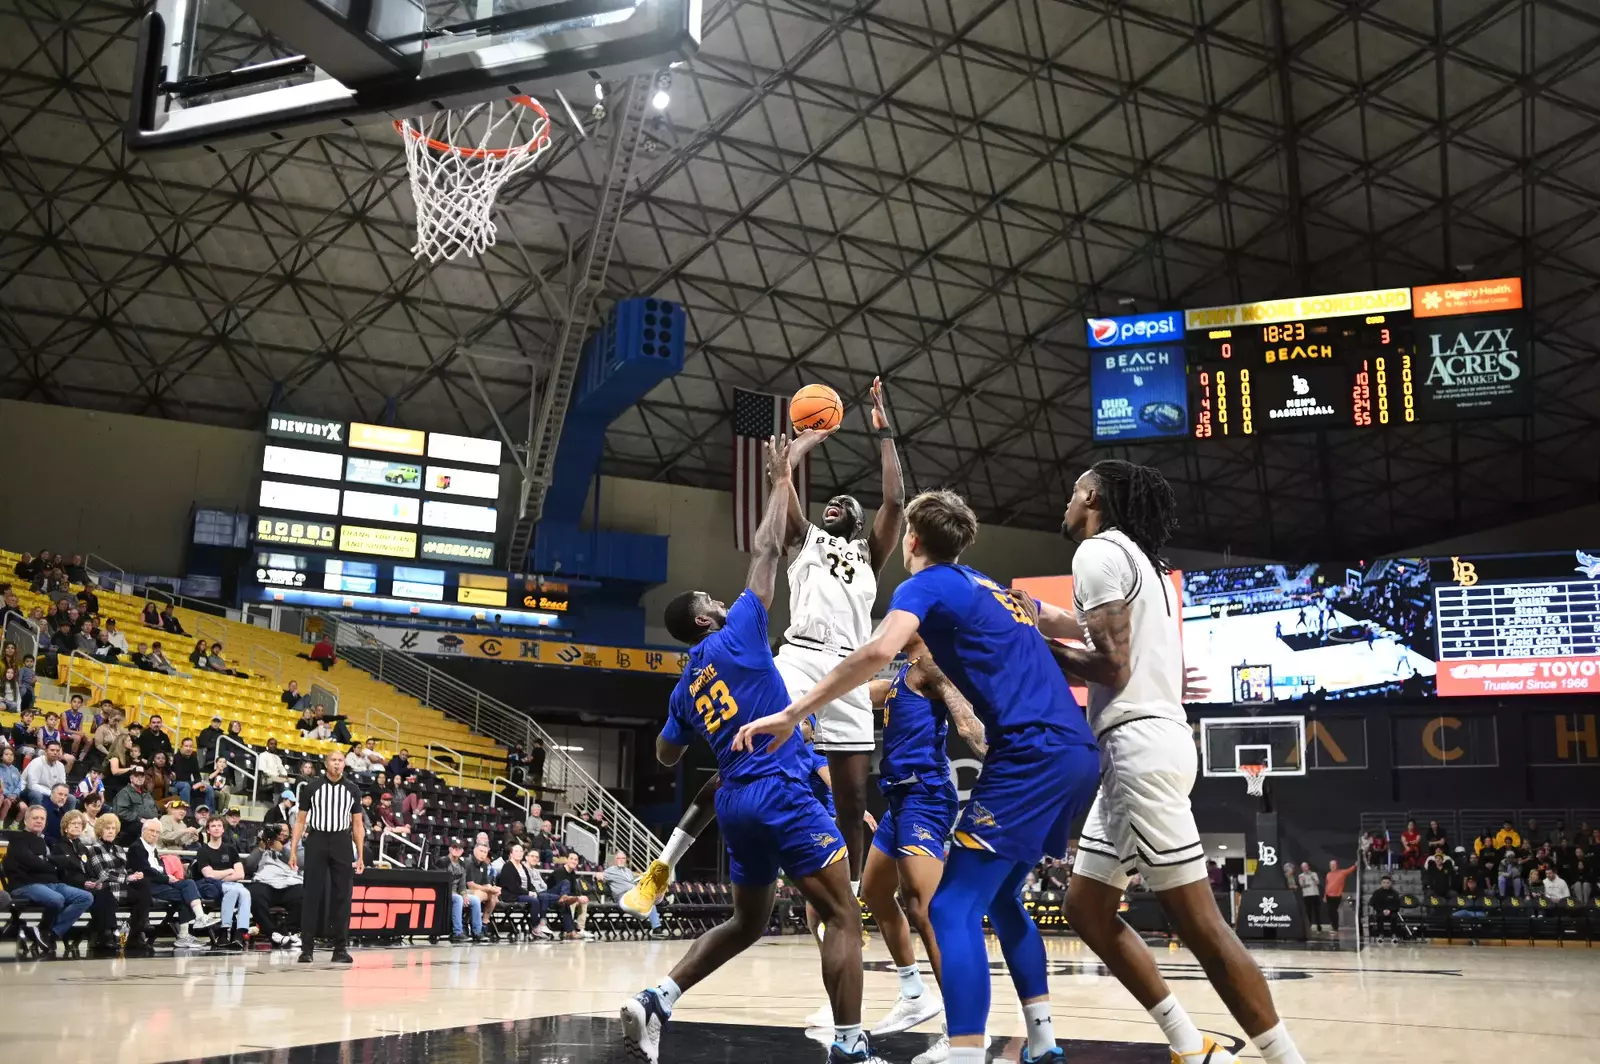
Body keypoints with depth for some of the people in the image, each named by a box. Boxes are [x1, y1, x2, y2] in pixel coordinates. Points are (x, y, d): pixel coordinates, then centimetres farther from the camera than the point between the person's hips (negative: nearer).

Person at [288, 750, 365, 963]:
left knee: (342, 896, 1)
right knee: (313, 895, -1)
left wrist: (360, 856, 4)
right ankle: (306, 947, 4)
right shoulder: (312, 787, 1)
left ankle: (340, 948, 7)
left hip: (342, 844, 2)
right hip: (317, 841, -1)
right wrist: (293, 851, -2)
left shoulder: (352, 789, 6)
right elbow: (300, 820, 5)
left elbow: (357, 824, 9)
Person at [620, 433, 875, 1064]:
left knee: (747, 923, 21)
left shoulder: (685, 686, 15)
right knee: (843, 916, -4)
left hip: (736, 802, 8)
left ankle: (656, 1001, 9)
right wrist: (782, 479, 8)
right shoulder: (737, 636, -2)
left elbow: (666, 757, 25)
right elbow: (766, 552, 0)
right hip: (781, 793, -8)